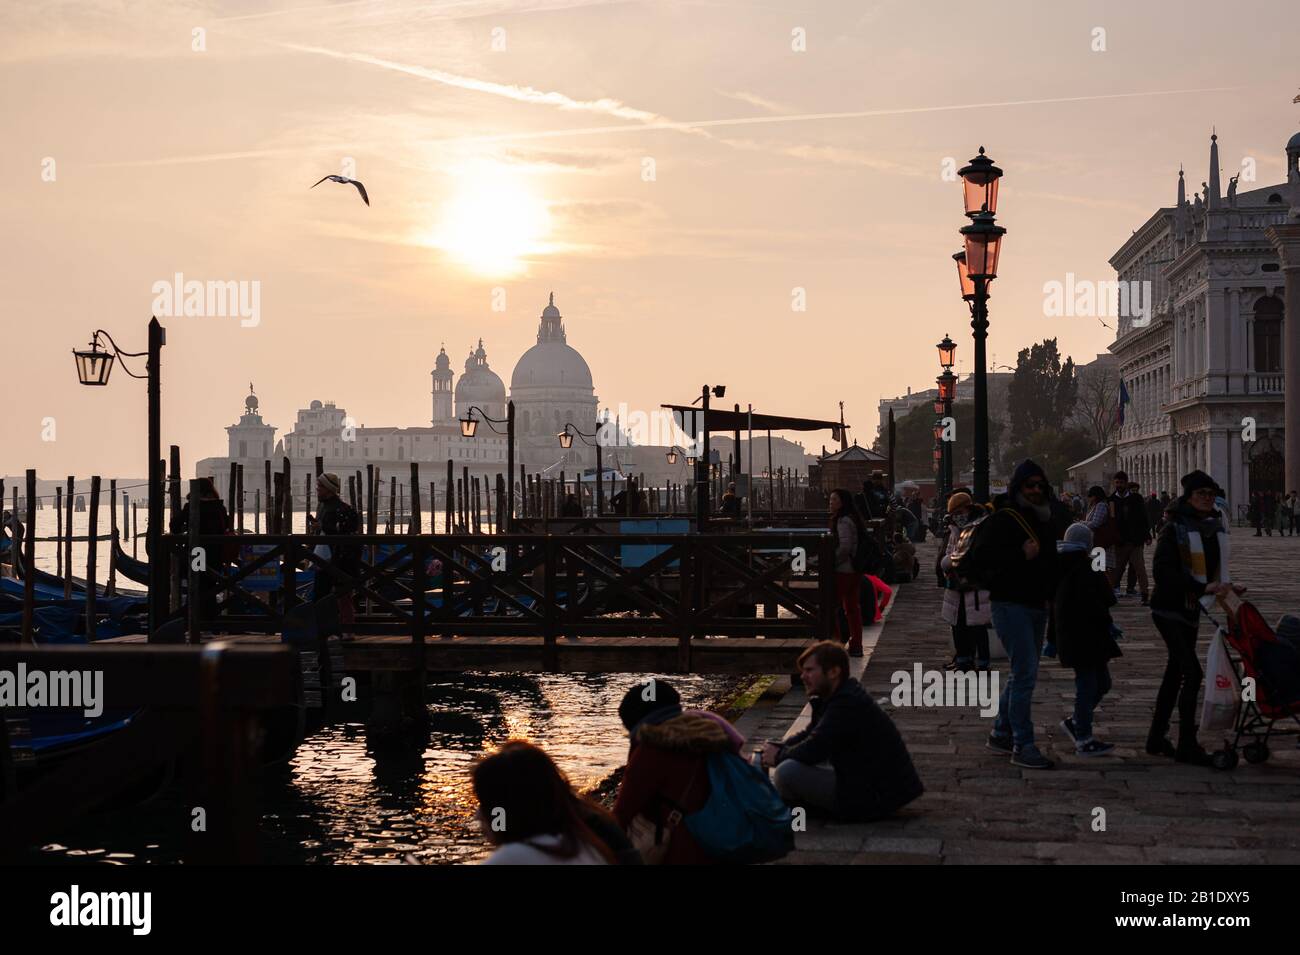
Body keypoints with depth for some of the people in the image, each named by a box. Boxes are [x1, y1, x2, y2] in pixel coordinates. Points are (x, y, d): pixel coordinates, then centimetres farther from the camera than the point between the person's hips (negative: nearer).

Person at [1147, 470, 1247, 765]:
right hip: (1169, 608, -8)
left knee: (1176, 673, 13)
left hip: (1190, 610, 8)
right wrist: (1203, 587, -30)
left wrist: (1225, 586, 3)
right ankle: (1187, 746, -7)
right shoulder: (1175, 529, -15)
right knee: (1192, 673, -13)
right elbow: (1162, 571, -25)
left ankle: (1157, 738, 23)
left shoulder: (1214, 527, 7)